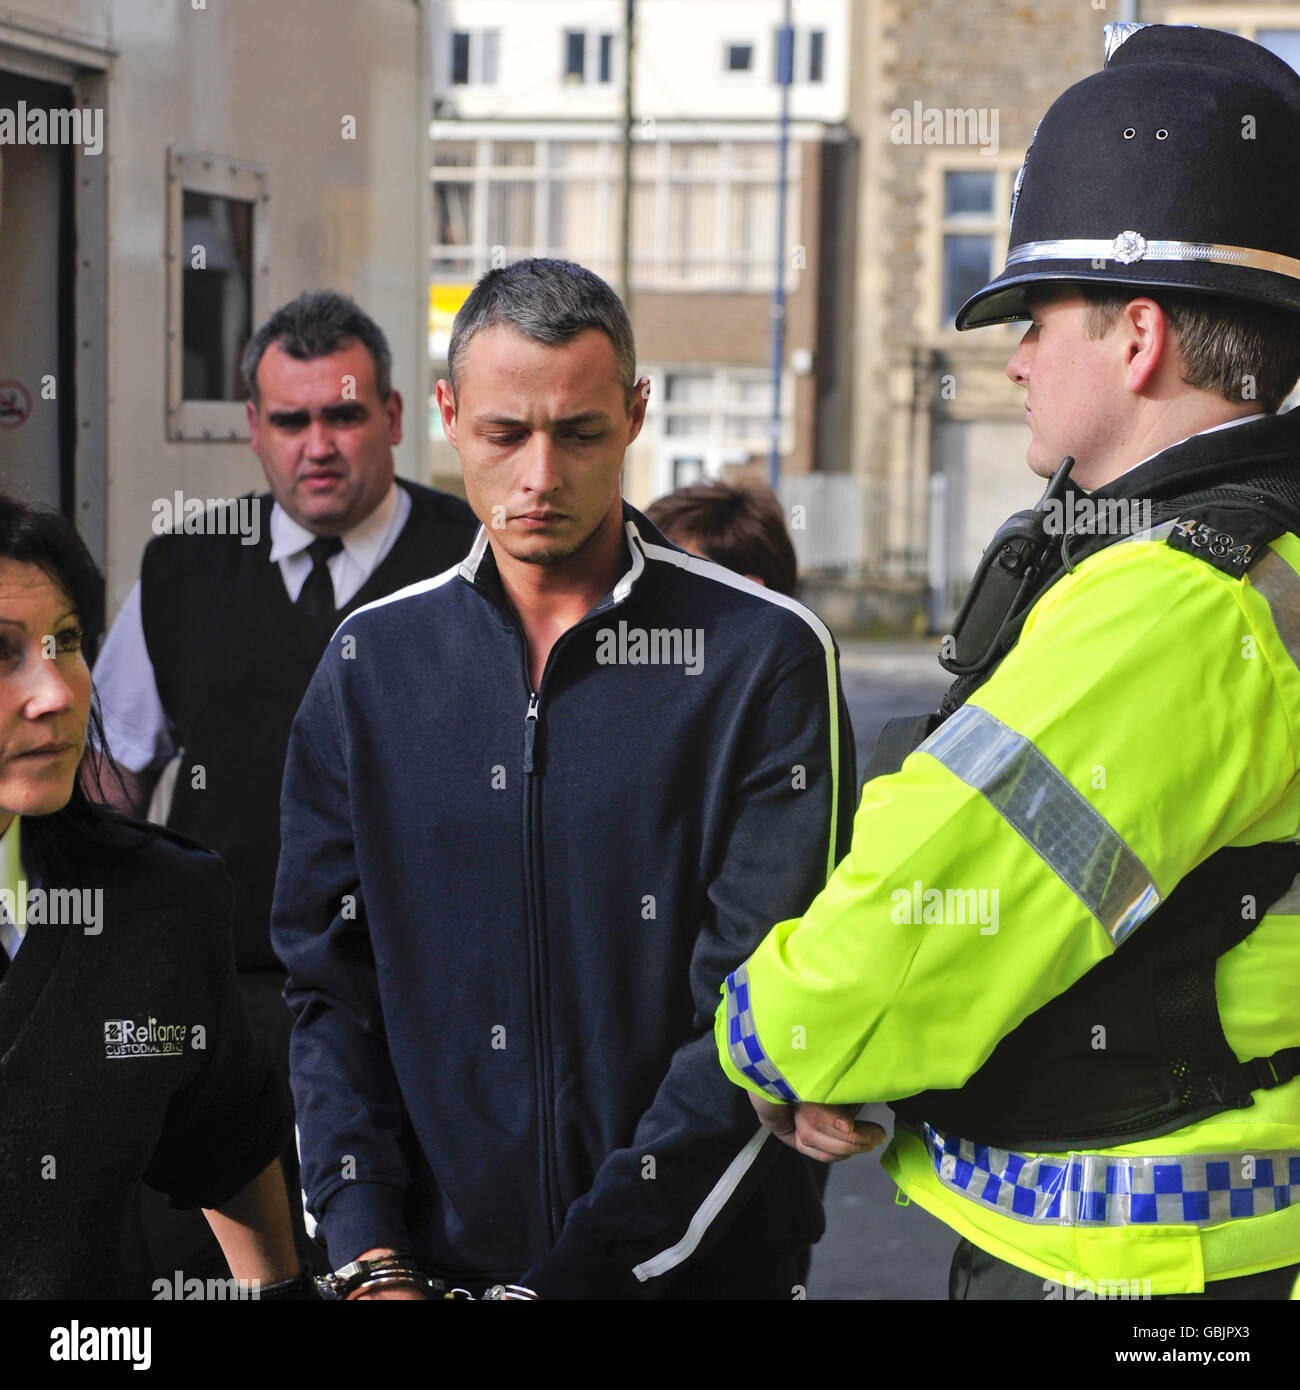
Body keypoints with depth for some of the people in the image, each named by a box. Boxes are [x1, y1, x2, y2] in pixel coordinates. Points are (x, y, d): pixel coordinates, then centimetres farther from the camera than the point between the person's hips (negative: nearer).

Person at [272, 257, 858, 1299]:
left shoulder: (767, 656, -8)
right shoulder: (372, 660, 3)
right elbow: (331, 982, 3)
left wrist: (583, 1268, -18)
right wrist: (368, 1252, -10)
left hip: (703, 1264, -2)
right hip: (435, 1259, 3)